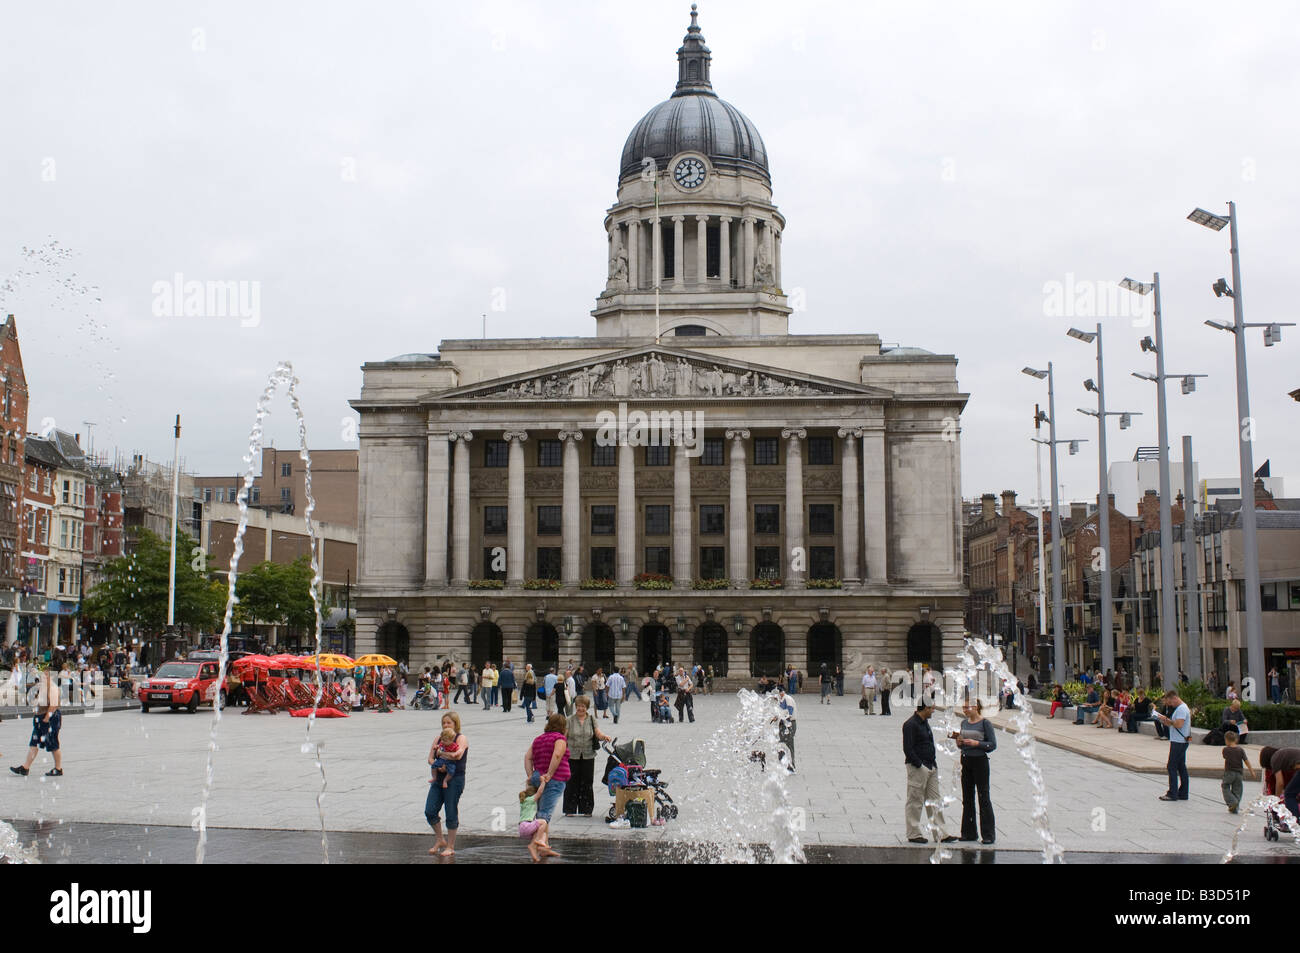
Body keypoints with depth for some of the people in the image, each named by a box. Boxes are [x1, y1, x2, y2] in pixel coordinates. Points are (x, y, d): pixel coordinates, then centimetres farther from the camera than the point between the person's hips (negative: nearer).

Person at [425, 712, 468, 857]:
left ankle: (450, 847, 10)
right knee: (430, 811, 0)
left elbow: (457, 755, -22)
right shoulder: (439, 738, 14)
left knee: (451, 813, -1)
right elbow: (430, 758, 9)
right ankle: (440, 840, 20)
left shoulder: (461, 738, -3)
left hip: (455, 779, -6)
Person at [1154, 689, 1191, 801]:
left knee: (1172, 767, -7)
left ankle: (1173, 794, -5)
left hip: (1178, 742, -10)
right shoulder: (1180, 708, 17)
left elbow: (1179, 725, -26)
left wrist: (1167, 719, -16)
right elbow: (1173, 725, 19)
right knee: (1181, 767, 12)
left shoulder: (1182, 709, -16)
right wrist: (1164, 721, 7)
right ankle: (1183, 793, 15)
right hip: (1181, 742, 10)